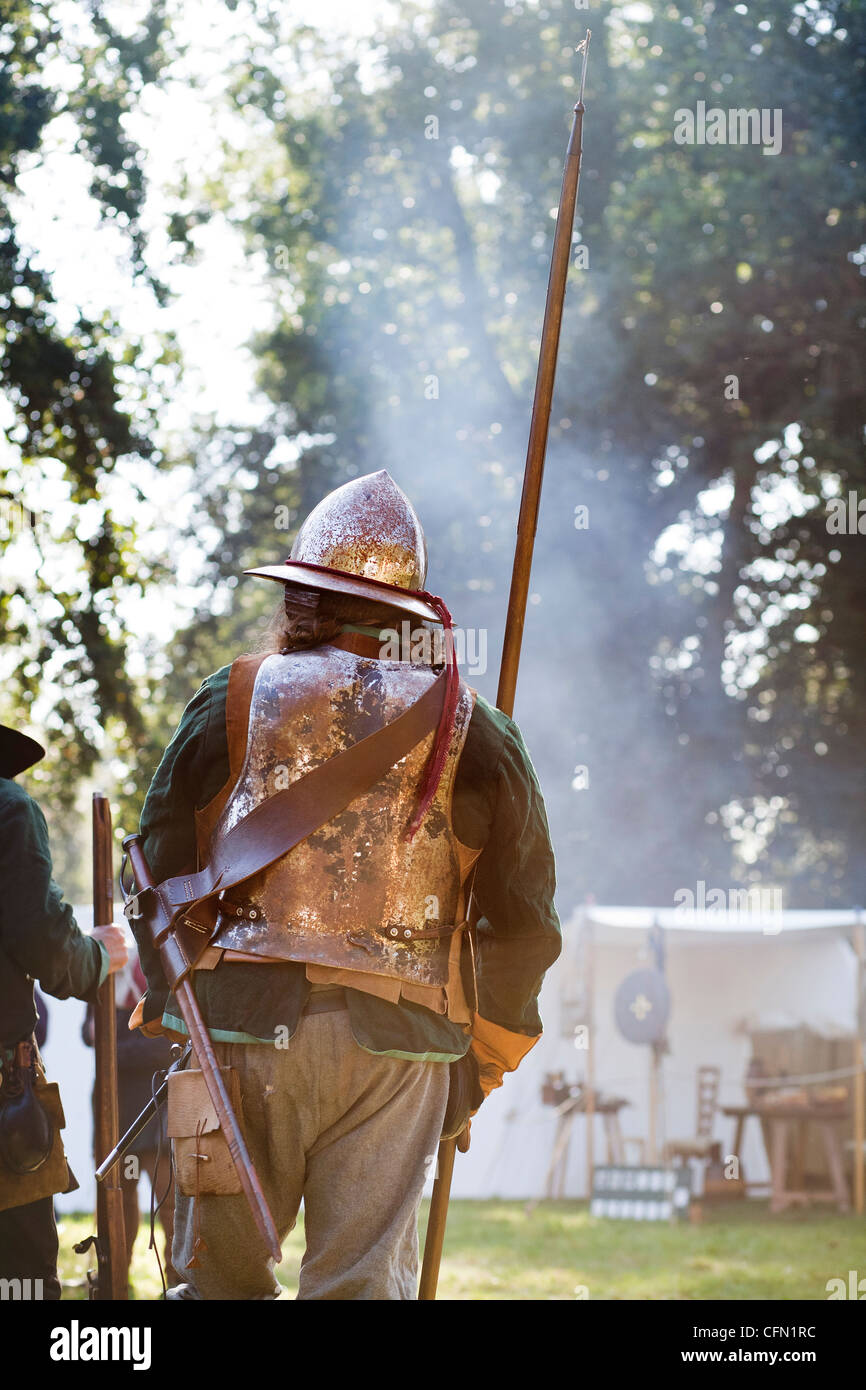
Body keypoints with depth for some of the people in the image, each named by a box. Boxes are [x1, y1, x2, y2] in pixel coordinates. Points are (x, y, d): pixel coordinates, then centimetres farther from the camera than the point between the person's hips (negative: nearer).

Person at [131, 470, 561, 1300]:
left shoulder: (233, 702, 3)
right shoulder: (470, 730, 6)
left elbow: (160, 874, 4)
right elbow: (525, 920, 7)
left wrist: (168, 1011, 16)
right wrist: (483, 1060, 18)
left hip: (244, 1023, 0)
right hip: (396, 1044, 1)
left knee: (219, 1279, 7)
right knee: (364, 1285, 2)